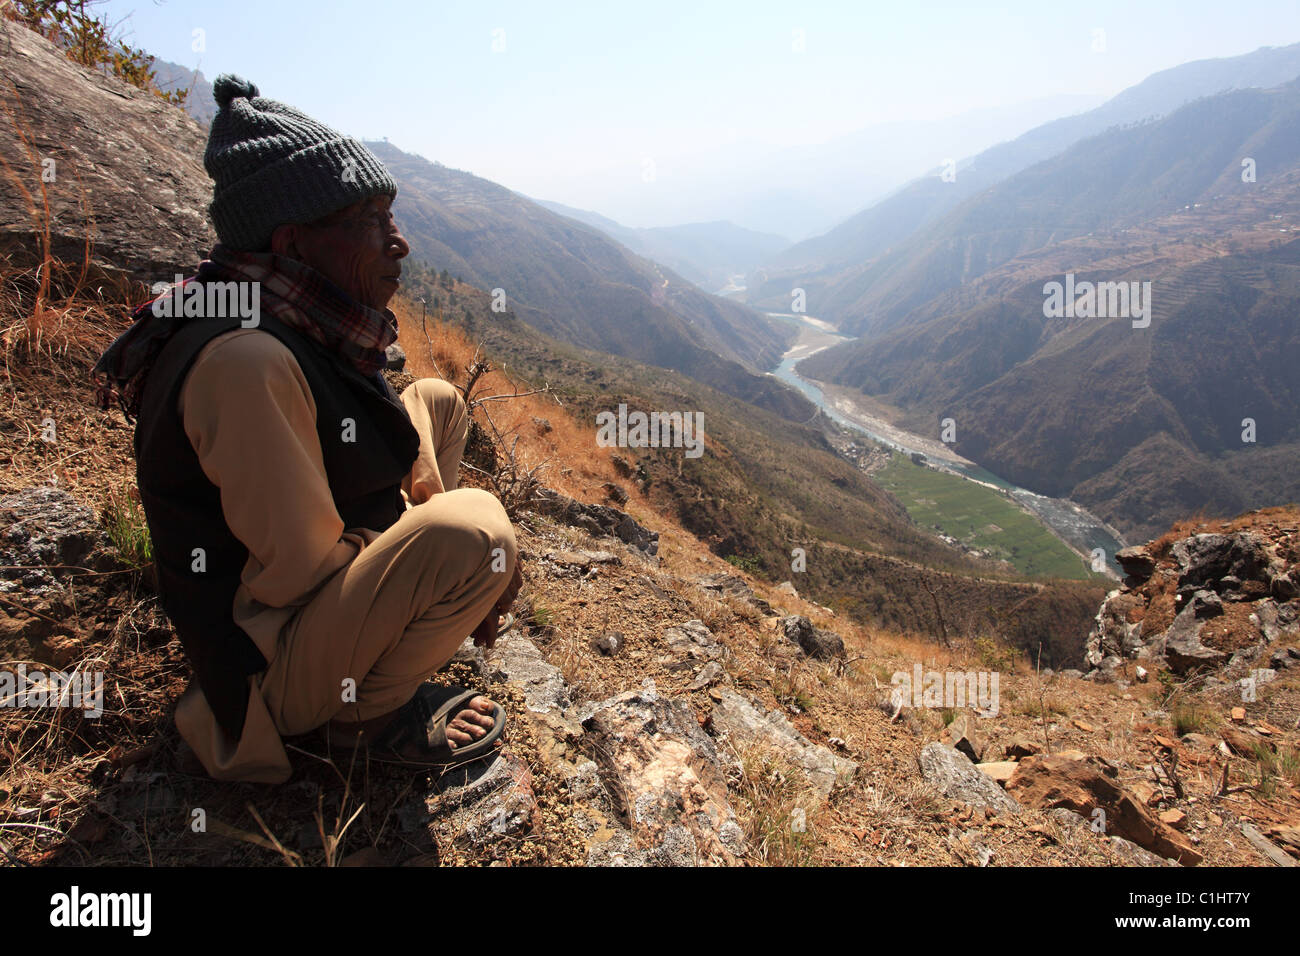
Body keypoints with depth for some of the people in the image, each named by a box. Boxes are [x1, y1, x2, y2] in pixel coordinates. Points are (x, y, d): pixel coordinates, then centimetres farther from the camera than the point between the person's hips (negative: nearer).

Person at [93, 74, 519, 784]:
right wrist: (478, 558, -16)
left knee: (437, 402, 12)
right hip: (269, 668, -9)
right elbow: (302, 567, -28)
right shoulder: (247, 361, -29)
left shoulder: (305, 329, 1)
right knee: (470, 530, -32)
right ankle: (364, 716, -5)